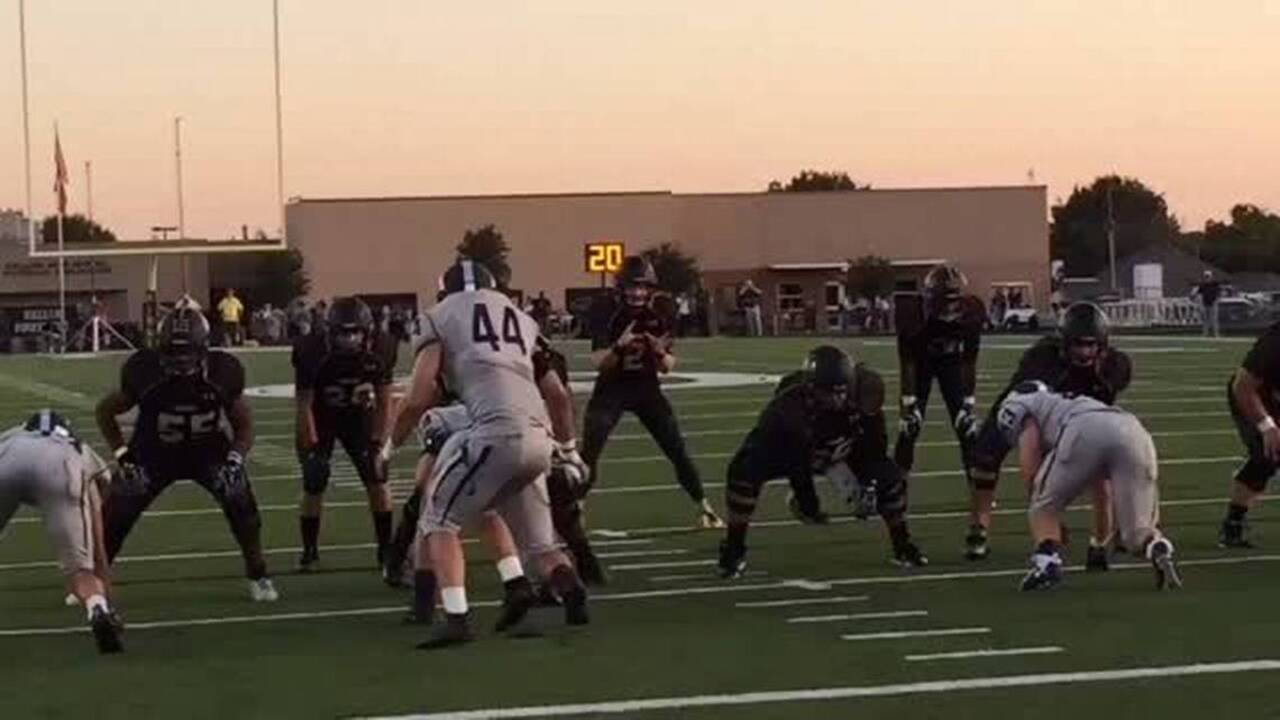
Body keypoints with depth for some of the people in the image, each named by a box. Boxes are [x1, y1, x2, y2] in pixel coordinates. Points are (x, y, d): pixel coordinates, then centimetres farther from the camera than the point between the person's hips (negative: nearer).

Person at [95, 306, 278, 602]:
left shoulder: (223, 372, -22)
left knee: (242, 504, -18)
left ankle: (258, 577, 2)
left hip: (208, 450, 0)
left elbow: (244, 426, -6)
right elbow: (105, 412, -5)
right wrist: (121, 453, -12)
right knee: (116, 513, -11)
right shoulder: (145, 372, -25)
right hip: (154, 453, 0)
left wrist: (234, 459, -21)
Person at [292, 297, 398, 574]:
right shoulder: (312, 352, -30)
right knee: (314, 486, -7)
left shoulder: (380, 350, -23)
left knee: (377, 479, -6)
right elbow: (304, 403, -22)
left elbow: (383, 401, -10)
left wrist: (377, 441, -13)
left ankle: (386, 548, 5)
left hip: (358, 416, 2)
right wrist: (312, 447, -22)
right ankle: (309, 551, 9)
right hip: (320, 419, -2)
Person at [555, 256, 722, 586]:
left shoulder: (659, 320, -4)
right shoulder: (608, 318, -12)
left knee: (677, 449, 1)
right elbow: (598, 362, -18)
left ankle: (702, 505, 12)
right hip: (611, 390, -2)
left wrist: (661, 353, -22)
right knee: (589, 449, -12)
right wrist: (619, 346, -36)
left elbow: (668, 368, 0)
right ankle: (571, 505, -2)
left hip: (646, 389, 3)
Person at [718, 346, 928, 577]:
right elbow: (795, 463, -30)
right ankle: (733, 549, -13)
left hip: (843, 450, 3)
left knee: (889, 476, -12)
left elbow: (875, 443, -15)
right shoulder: (789, 406, -40)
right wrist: (807, 503, -24)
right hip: (791, 450, -3)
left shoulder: (861, 393, -31)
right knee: (744, 470, -29)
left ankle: (902, 545, 12)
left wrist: (869, 484, -20)